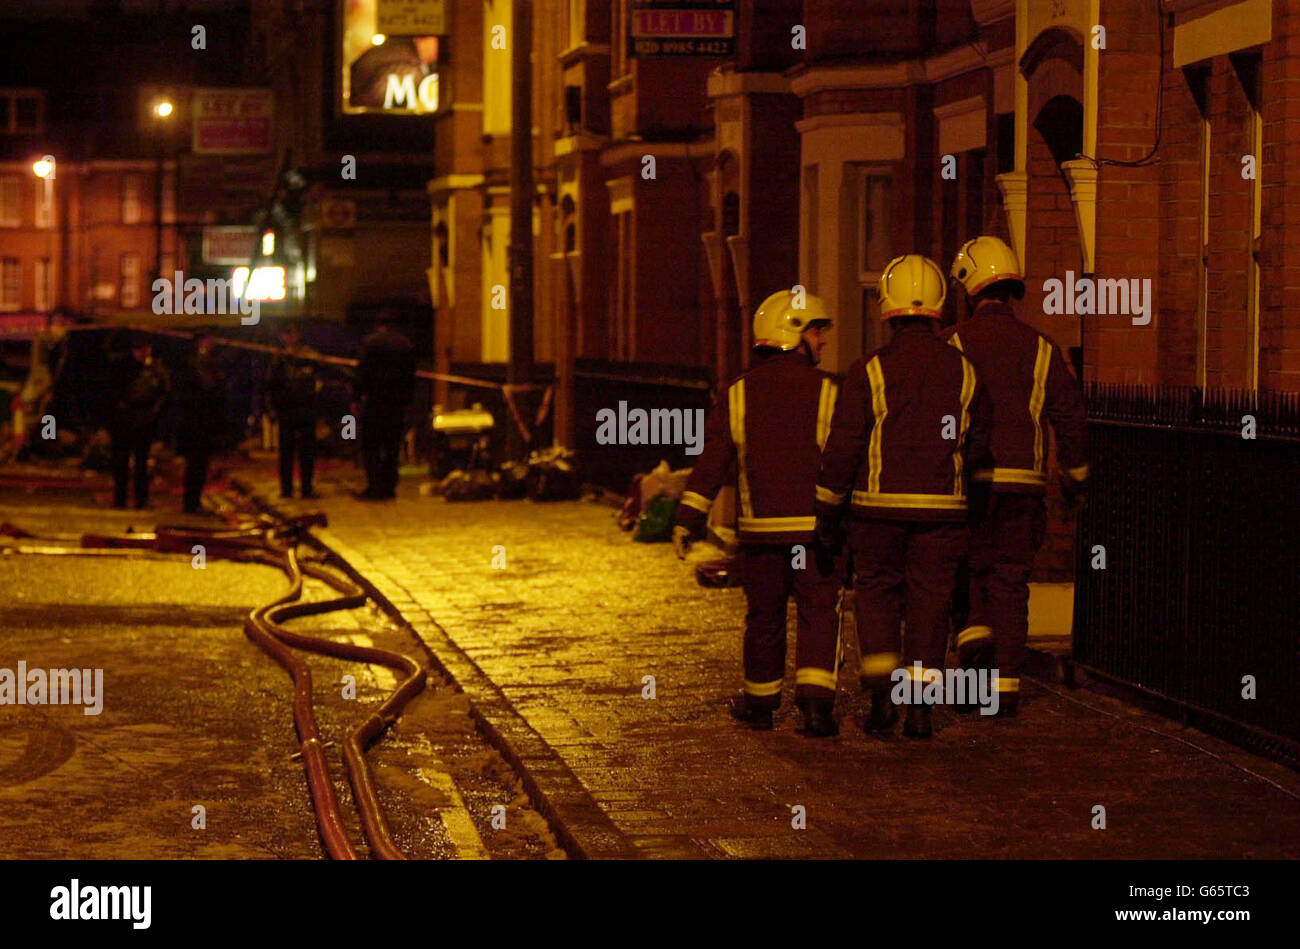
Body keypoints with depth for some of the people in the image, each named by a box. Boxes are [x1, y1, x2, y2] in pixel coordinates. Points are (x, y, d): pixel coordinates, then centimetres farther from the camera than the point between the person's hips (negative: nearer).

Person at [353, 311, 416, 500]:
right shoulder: (406, 344, 10)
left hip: (375, 400, -4)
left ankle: (374, 487, -8)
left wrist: (356, 398, -4)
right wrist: (407, 399, 17)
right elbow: (411, 374, 13)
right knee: (392, 446, 8)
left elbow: (362, 371, -6)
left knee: (370, 446, -1)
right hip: (398, 403, 4)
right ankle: (389, 487, 6)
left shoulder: (371, 342, -3)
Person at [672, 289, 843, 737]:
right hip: (815, 528, -2)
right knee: (819, 615, 2)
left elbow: (711, 461, 0)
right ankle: (815, 698, -13)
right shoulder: (827, 392, -3)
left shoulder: (738, 394, 3)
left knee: (763, 617, 14)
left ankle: (760, 701, 26)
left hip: (760, 530, 2)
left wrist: (687, 520, 2)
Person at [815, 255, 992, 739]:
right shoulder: (964, 372, 2)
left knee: (877, 595, 13)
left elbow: (842, 448, -6)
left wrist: (828, 512, 2)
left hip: (879, 505, -1)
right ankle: (919, 707, 6)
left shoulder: (868, 372, -8)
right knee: (929, 604, 7)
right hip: (943, 508, 2)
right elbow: (980, 442, 11)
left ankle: (882, 695, 3)